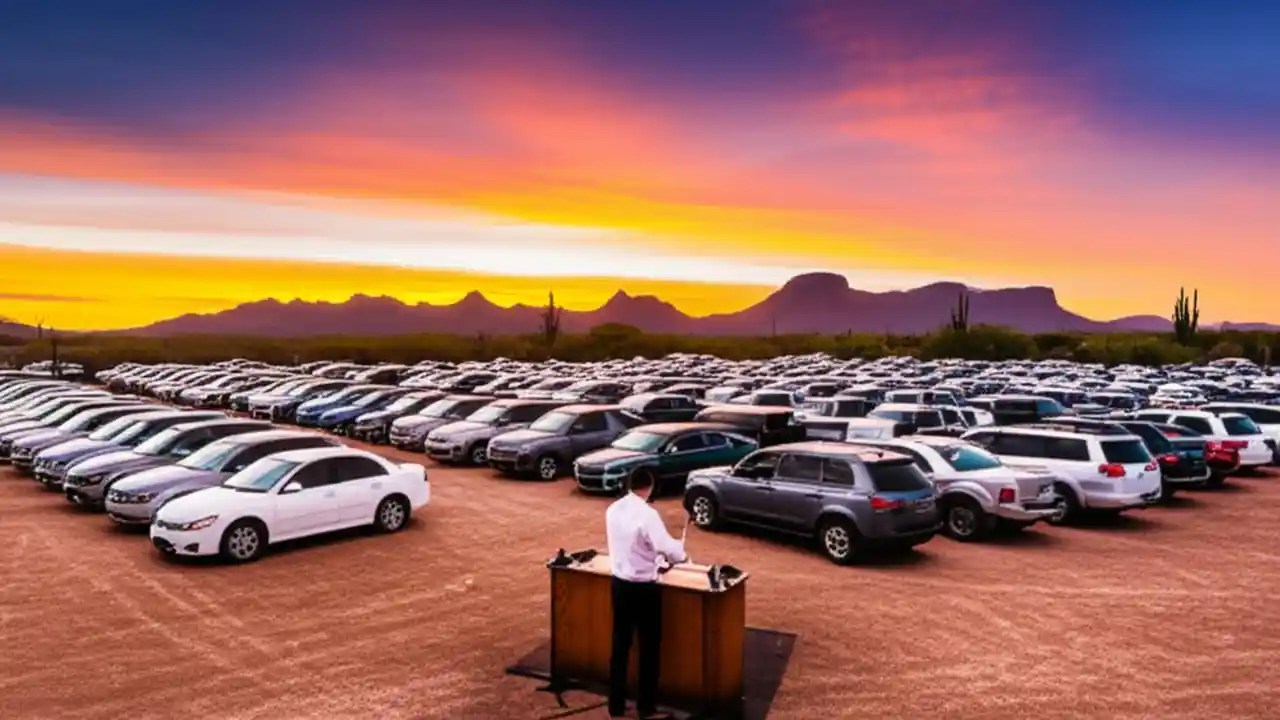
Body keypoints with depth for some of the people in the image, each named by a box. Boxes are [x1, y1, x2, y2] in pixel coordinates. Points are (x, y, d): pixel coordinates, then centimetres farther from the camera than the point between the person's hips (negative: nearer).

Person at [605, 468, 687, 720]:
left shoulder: (613, 510, 0)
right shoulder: (647, 514, -21)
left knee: (620, 645, 15)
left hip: (619, 583, 6)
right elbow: (669, 549, -19)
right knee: (649, 648, 9)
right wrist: (681, 554, 3)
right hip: (643, 588, -6)